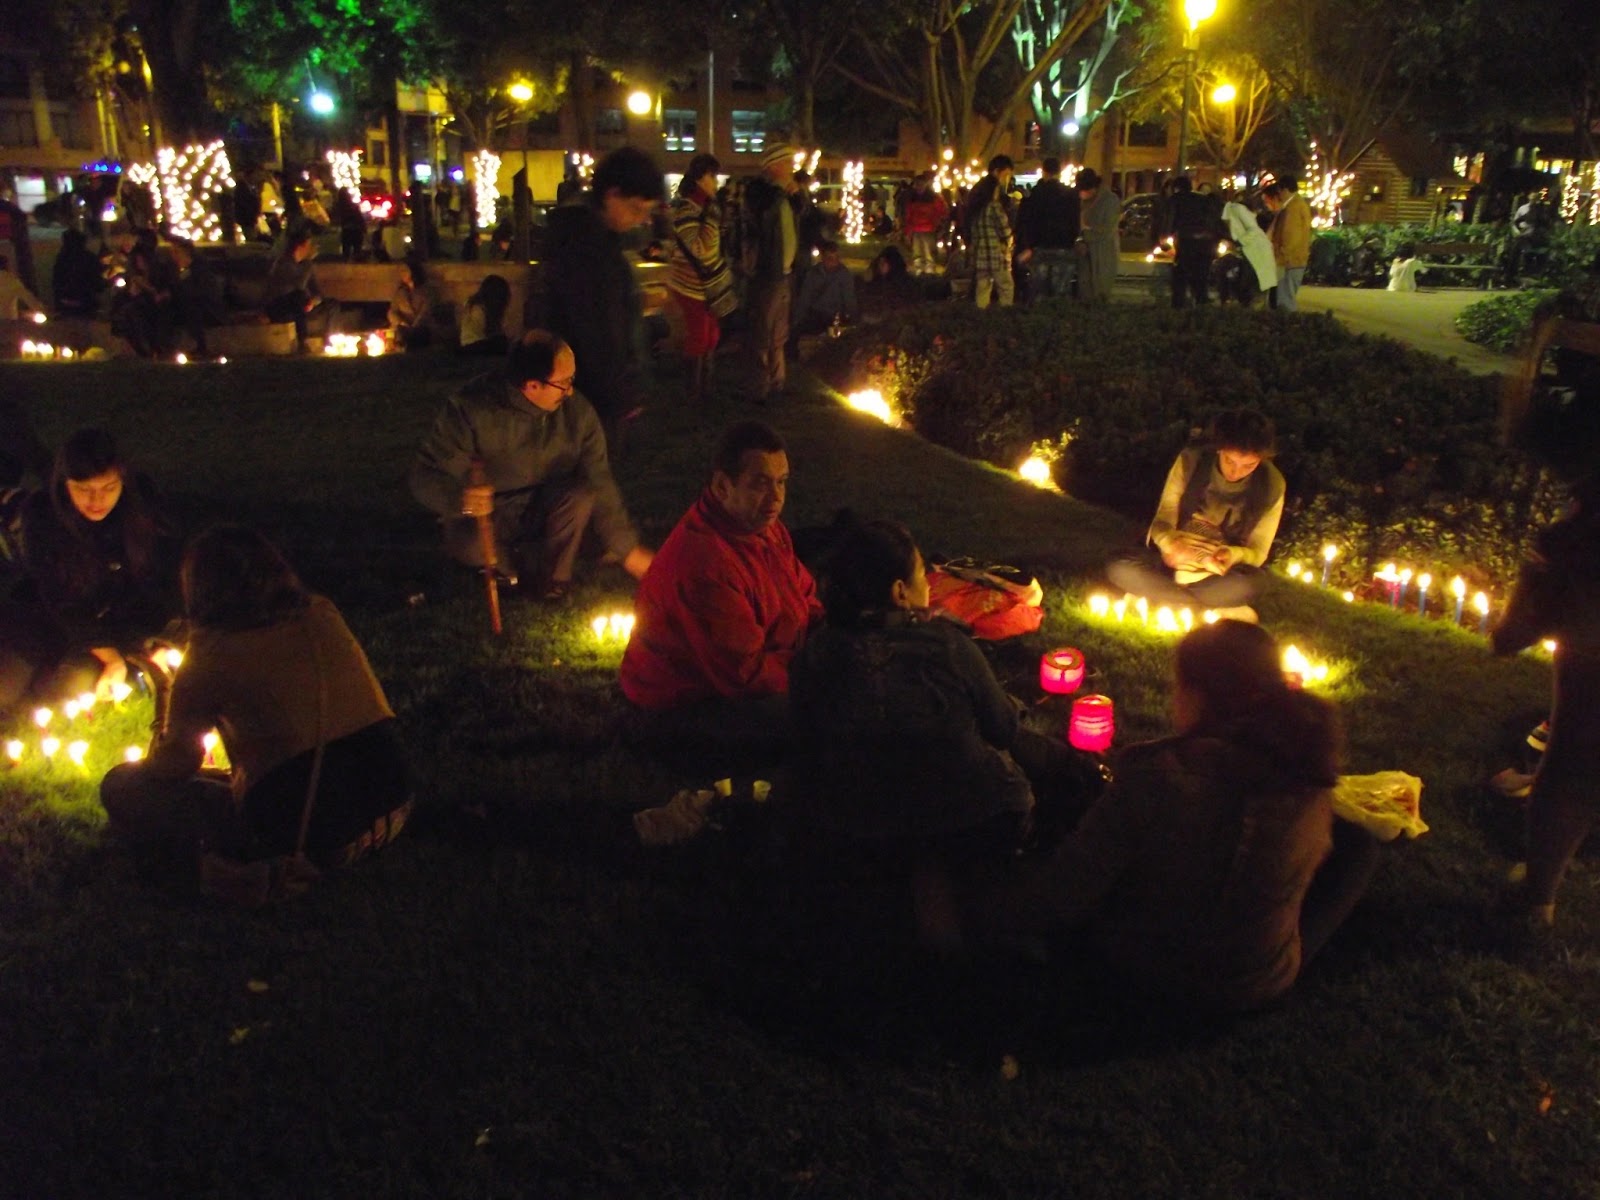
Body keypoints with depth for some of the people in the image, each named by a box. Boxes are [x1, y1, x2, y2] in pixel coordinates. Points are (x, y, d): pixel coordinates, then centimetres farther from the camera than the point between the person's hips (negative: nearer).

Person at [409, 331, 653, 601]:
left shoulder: (577, 411, -15)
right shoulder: (472, 408, -24)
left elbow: (599, 484, -6)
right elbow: (426, 475, -21)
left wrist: (627, 549, -5)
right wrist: (460, 498, -44)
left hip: (542, 510, 2)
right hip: (487, 515, -2)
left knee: (581, 494, -30)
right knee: (469, 546, -36)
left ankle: (550, 576, -5)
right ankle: (525, 562, 0)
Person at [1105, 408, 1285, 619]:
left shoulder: (1271, 485, -13)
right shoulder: (1191, 461, -14)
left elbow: (1257, 552, -7)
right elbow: (1162, 521, -11)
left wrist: (1233, 554, -32)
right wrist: (1170, 542, -36)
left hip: (1219, 571, -1)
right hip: (1176, 557, 2)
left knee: (1245, 586, -38)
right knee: (1120, 571, -30)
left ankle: (1158, 595, -19)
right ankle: (1220, 610, -21)